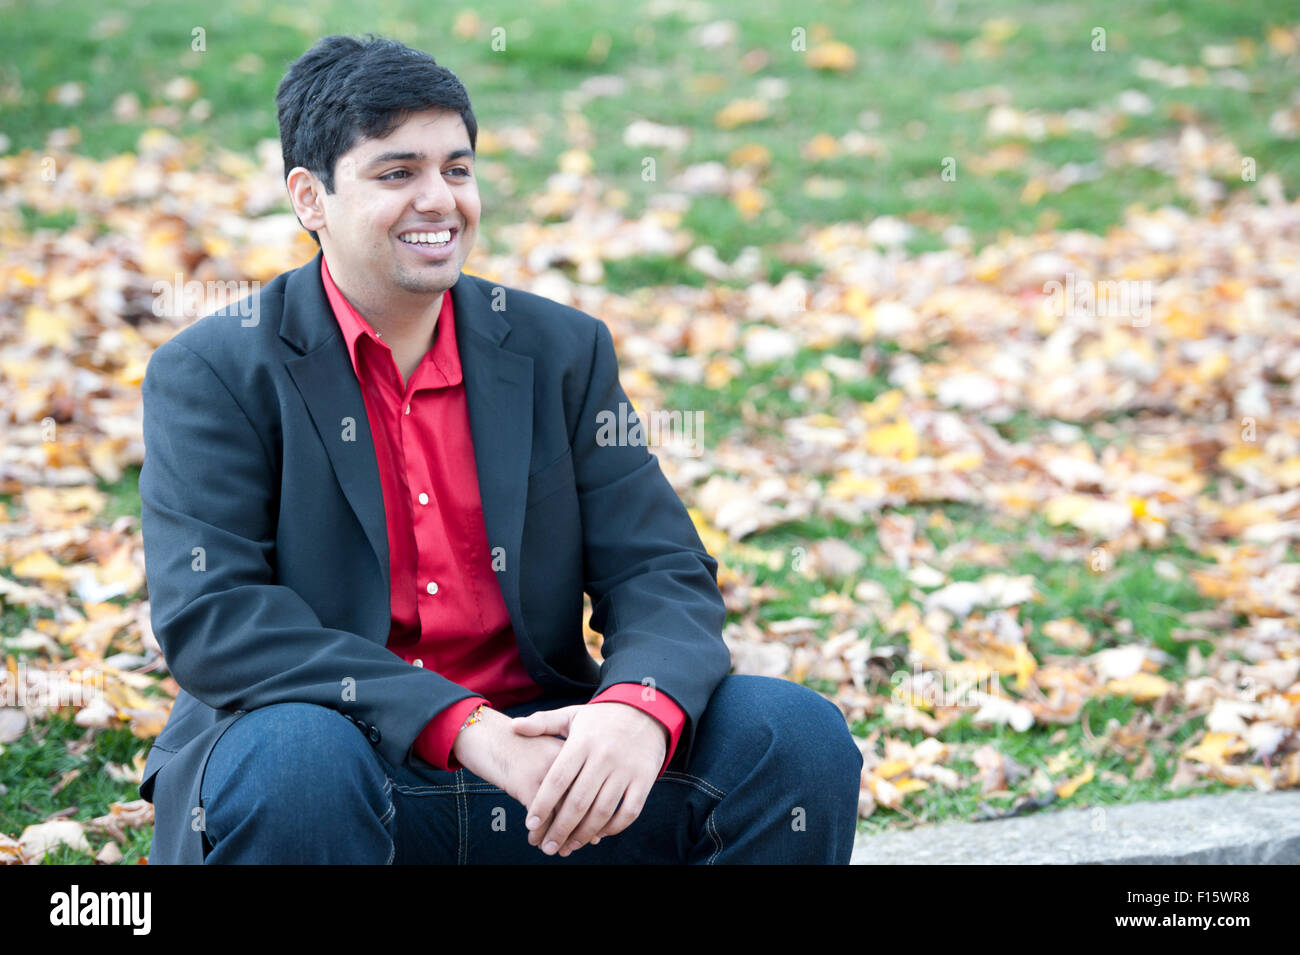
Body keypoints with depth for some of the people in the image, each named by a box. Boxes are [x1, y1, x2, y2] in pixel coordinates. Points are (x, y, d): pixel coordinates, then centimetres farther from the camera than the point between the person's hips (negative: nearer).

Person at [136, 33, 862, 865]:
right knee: (290, 759, -38)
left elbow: (663, 576, 4)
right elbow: (208, 616, -14)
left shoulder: (563, 352, 9)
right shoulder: (214, 374, -2)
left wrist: (642, 709, -22)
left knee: (798, 738, -16)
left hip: (550, 765, 4)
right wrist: (463, 727, -24)